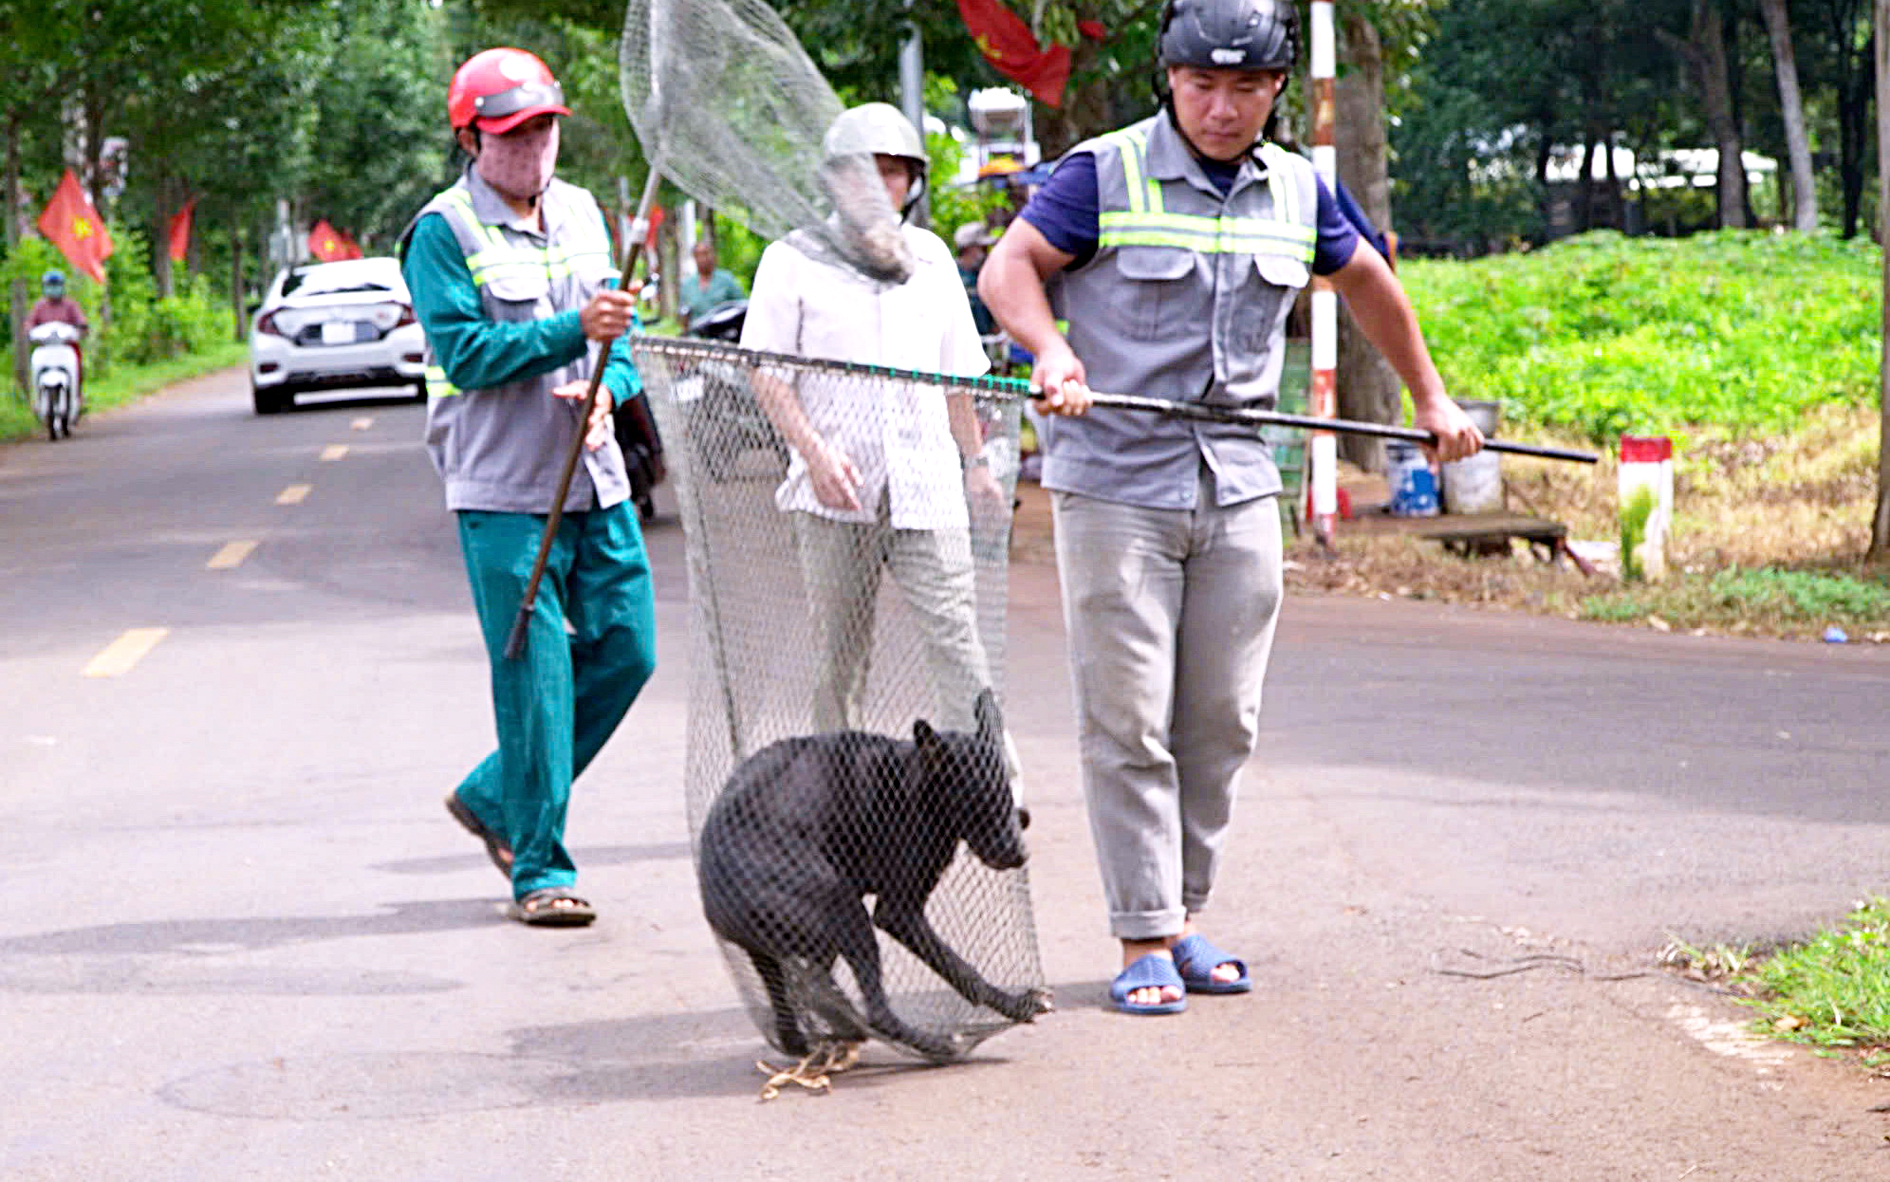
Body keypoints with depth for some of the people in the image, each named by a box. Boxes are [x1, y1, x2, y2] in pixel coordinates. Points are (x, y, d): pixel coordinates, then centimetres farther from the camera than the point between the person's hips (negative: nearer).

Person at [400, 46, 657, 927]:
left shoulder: (580, 213, 13)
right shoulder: (442, 232, -7)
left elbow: (621, 328, 14)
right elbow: (465, 353, -16)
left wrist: (607, 386, -7)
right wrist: (574, 332, -25)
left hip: (596, 482, 6)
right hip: (504, 494, -6)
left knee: (625, 649, 8)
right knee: (534, 677, -6)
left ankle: (494, 798, 24)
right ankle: (539, 869, 3)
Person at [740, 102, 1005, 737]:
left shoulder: (931, 257, 16)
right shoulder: (795, 258, 4)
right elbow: (766, 371, -1)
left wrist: (976, 461, 21)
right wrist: (813, 450, -13)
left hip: (925, 483, 2)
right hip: (835, 492, -2)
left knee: (957, 640, -9)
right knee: (838, 654, 3)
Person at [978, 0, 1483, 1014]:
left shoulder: (1298, 191, 10)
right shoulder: (1105, 175, -4)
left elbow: (1366, 281, 26)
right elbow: (1008, 267, -6)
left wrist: (1432, 400, 31)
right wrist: (1053, 349, -25)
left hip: (1238, 492, 5)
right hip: (1114, 485, -5)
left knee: (1221, 722, 5)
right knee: (1128, 724, -5)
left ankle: (1182, 920, 16)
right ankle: (1143, 941, -1)